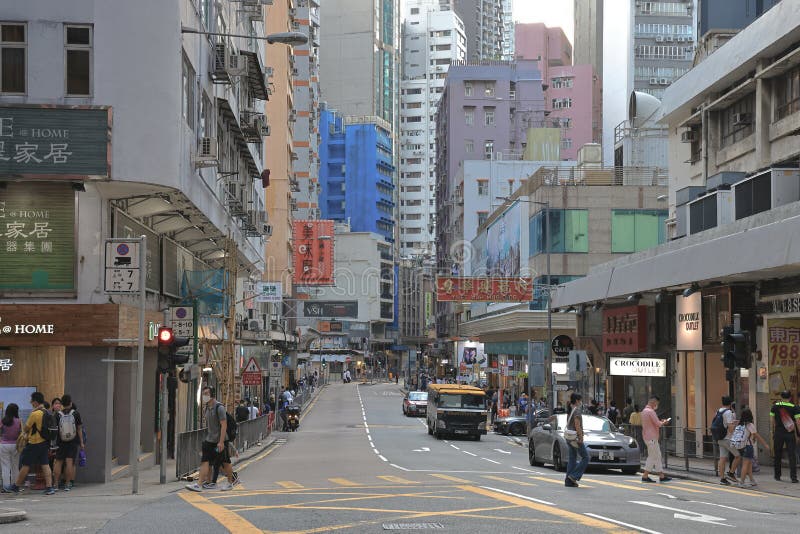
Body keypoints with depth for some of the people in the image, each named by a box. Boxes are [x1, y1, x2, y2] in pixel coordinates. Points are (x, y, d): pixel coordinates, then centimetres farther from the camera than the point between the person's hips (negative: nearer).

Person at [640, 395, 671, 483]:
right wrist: (664, 422, 1)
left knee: (657, 456, 11)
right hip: (652, 438, -10)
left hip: (647, 437, 10)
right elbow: (658, 424, -19)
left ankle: (661, 476, 12)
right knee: (653, 457, -4)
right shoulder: (651, 411, -17)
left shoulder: (644, 411, 15)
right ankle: (645, 476, -1)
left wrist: (661, 422, 14)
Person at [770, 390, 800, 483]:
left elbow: (772, 420, 3)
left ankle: (777, 475, 19)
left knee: (778, 455, 13)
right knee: (792, 455, 0)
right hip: (790, 433, -2)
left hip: (778, 433, 2)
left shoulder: (775, 406, 1)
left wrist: (773, 432, 12)